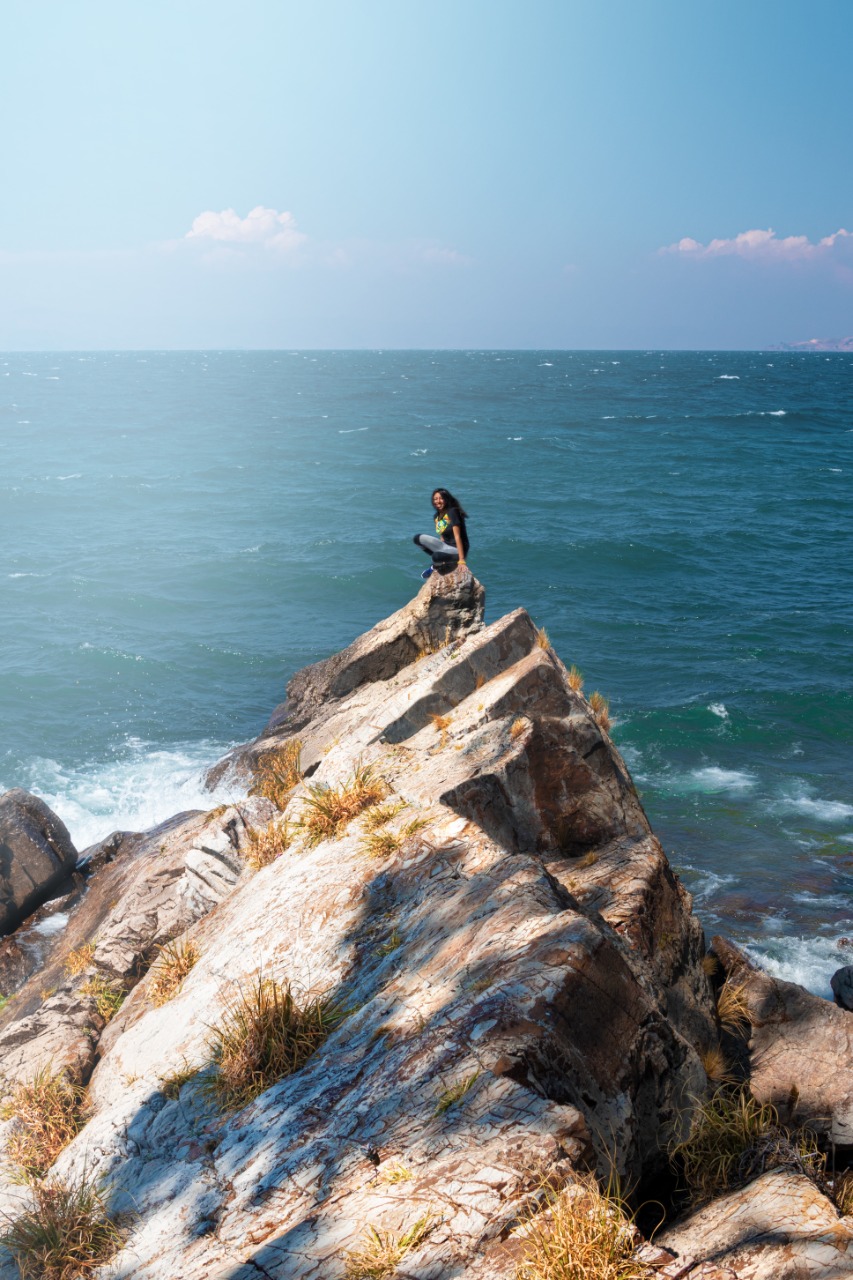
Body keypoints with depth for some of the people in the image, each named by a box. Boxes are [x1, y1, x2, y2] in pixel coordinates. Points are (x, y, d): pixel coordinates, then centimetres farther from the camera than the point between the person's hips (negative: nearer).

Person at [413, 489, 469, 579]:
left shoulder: (452, 512, -16)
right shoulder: (437, 516, 7)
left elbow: (457, 536, -21)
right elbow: (442, 537, 11)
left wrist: (461, 559, -25)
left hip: (457, 549, -8)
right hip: (445, 546, 8)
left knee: (436, 557, -36)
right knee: (417, 539, -3)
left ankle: (435, 566, 1)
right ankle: (440, 560, 0)